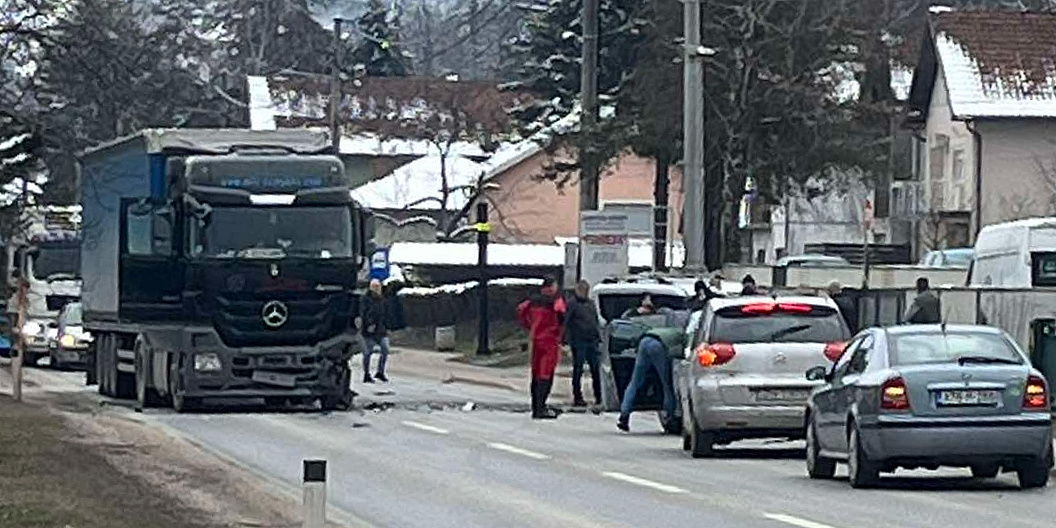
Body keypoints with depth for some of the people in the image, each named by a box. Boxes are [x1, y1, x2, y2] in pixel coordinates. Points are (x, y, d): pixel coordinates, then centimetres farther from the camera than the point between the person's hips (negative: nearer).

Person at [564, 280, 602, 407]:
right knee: (578, 370, -1)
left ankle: (598, 396, 13)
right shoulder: (572, 303, -4)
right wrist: (569, 339, -16)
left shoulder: (591, 303, 17)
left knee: (595, 370, 7)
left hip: (592, 341, 6)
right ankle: (577, 397, 3)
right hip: (579, 342, -6)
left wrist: (598, 336, 15)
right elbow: (566, 322, -8)